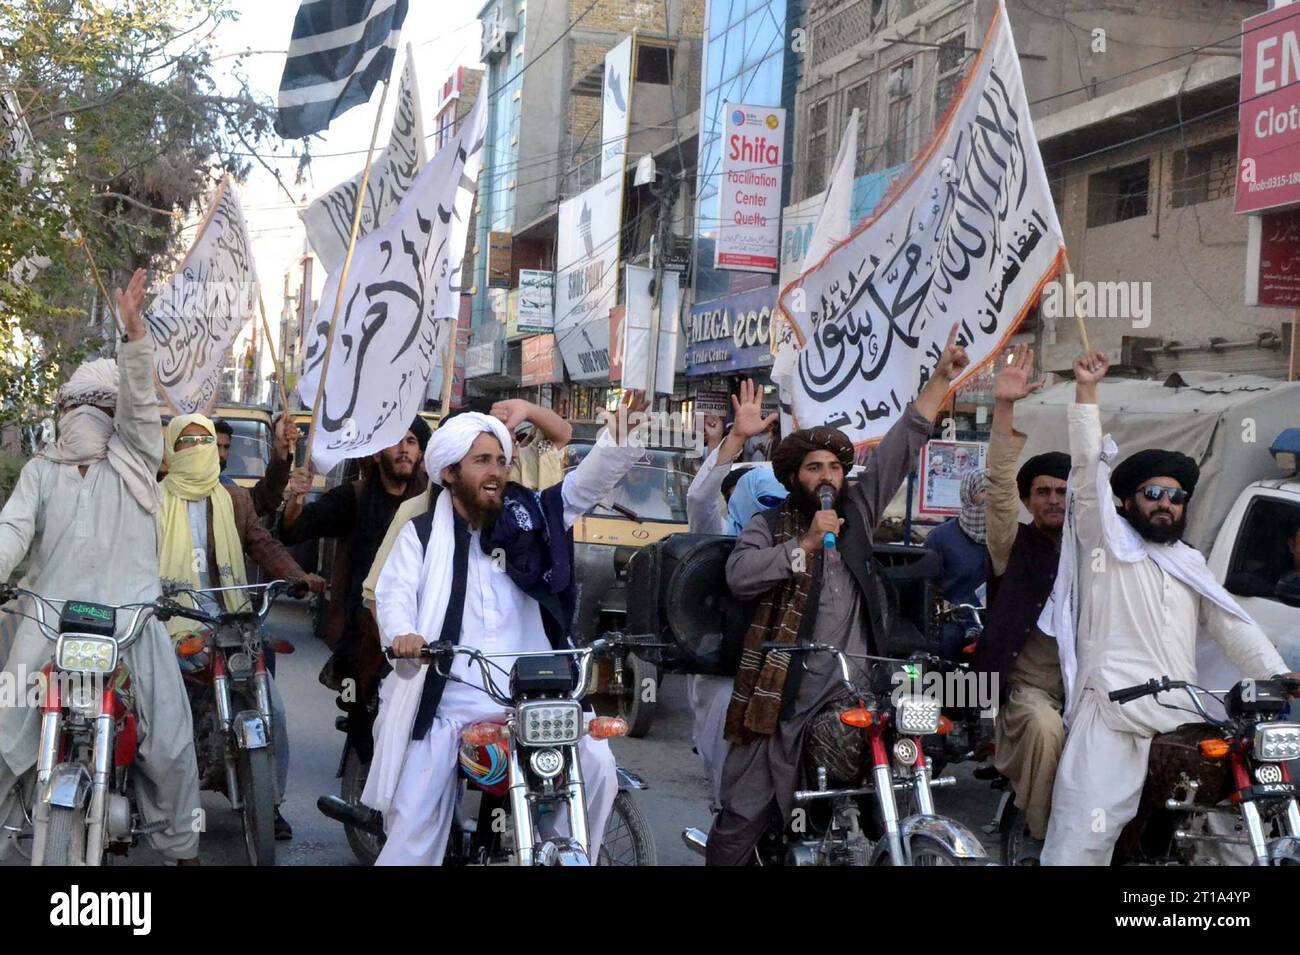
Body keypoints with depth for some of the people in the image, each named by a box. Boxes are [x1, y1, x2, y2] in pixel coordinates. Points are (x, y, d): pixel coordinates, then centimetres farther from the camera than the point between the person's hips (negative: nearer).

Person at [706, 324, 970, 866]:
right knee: (744, 816, -1)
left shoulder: (857, 510, 15)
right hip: (781, 694, -3)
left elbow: (900, 448, 11)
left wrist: (941, 377, 7)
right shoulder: (768, 525, 6)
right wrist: (805, 545, -13)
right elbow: (738, 576, -12)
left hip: (850, 693, 3)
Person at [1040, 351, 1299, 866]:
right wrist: (1086, 390, -6)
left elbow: (1232, 625, 17)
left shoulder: (1192, 565, 26)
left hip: (1182, 720, 5)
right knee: (1081, 840, -13)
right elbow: (1088, 468, 1)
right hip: (1111, 716, -5)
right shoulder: (1105, 539, 12)